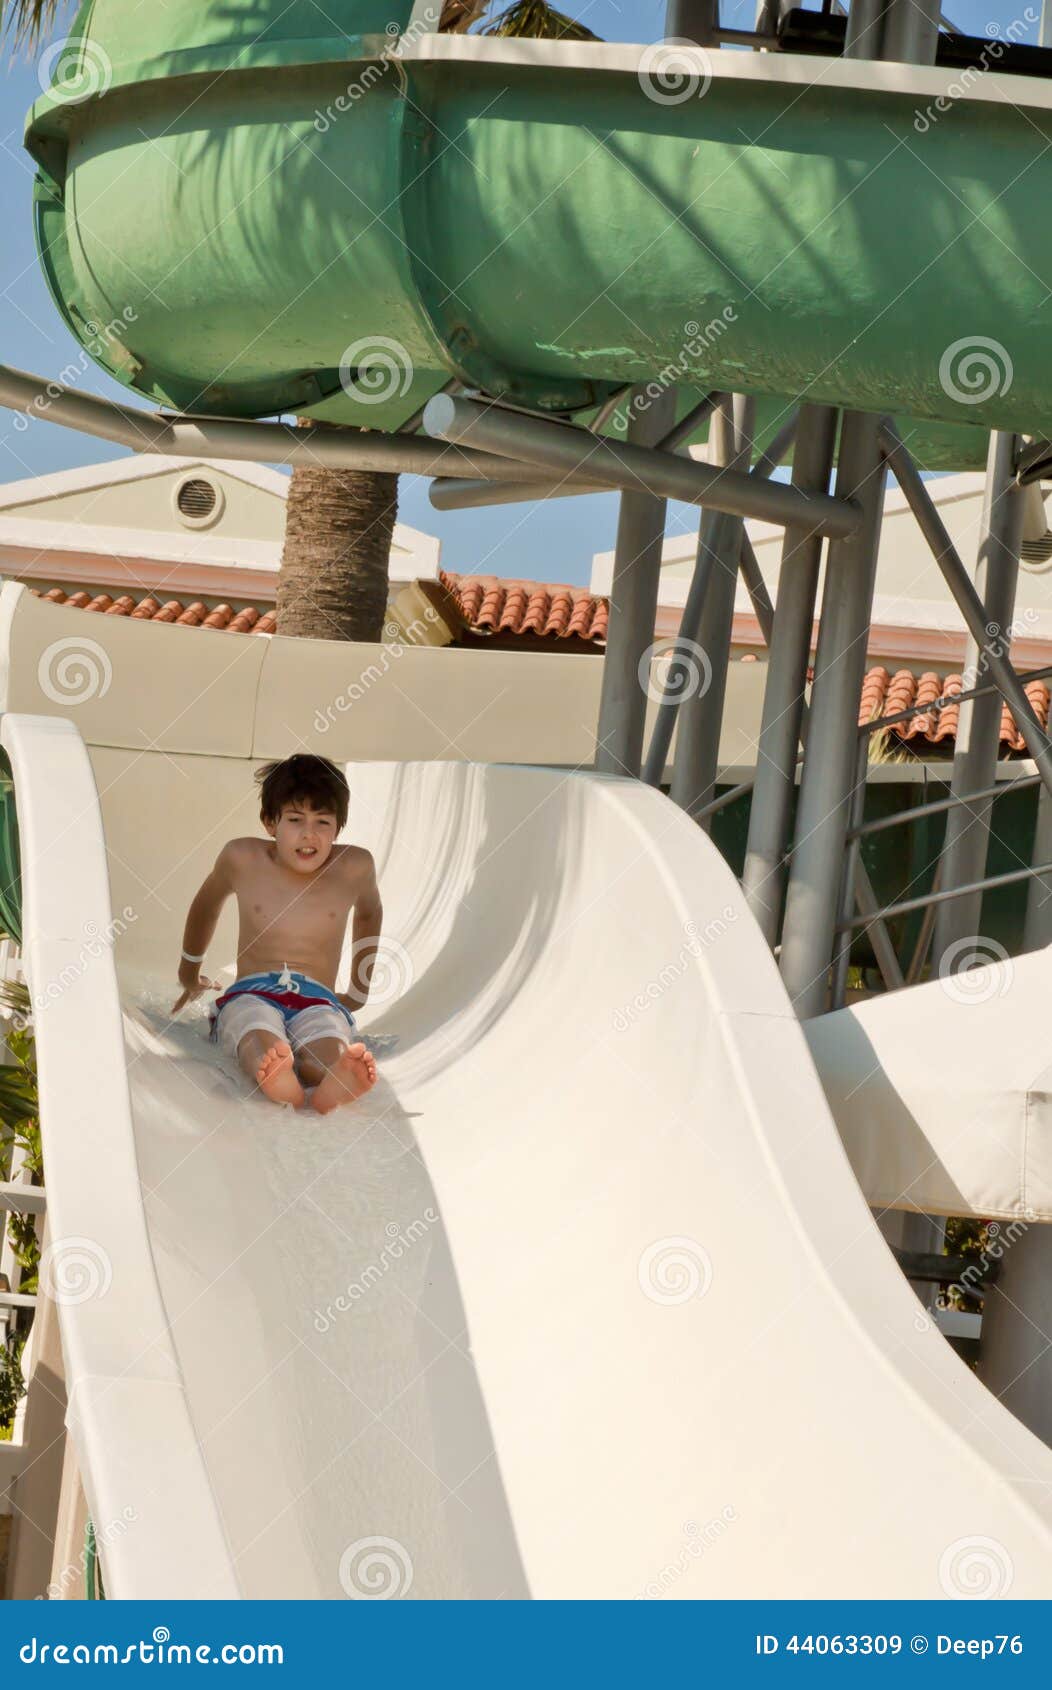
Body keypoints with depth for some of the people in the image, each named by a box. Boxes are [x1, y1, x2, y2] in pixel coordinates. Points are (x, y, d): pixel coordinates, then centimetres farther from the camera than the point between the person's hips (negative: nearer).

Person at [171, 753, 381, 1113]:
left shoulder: (355, 867, 9)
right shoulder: (243, 859, 8)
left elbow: (369, 912, 32)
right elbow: (208, 901, 29)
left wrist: (358, 991, 38)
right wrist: (189, 972, 42)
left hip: (318, 1000, 1)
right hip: (251, 994, -1)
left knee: (328, 1048, -42)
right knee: (261, 1039, -44)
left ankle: (334, 1086, -78)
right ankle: (275, 1080, -79)